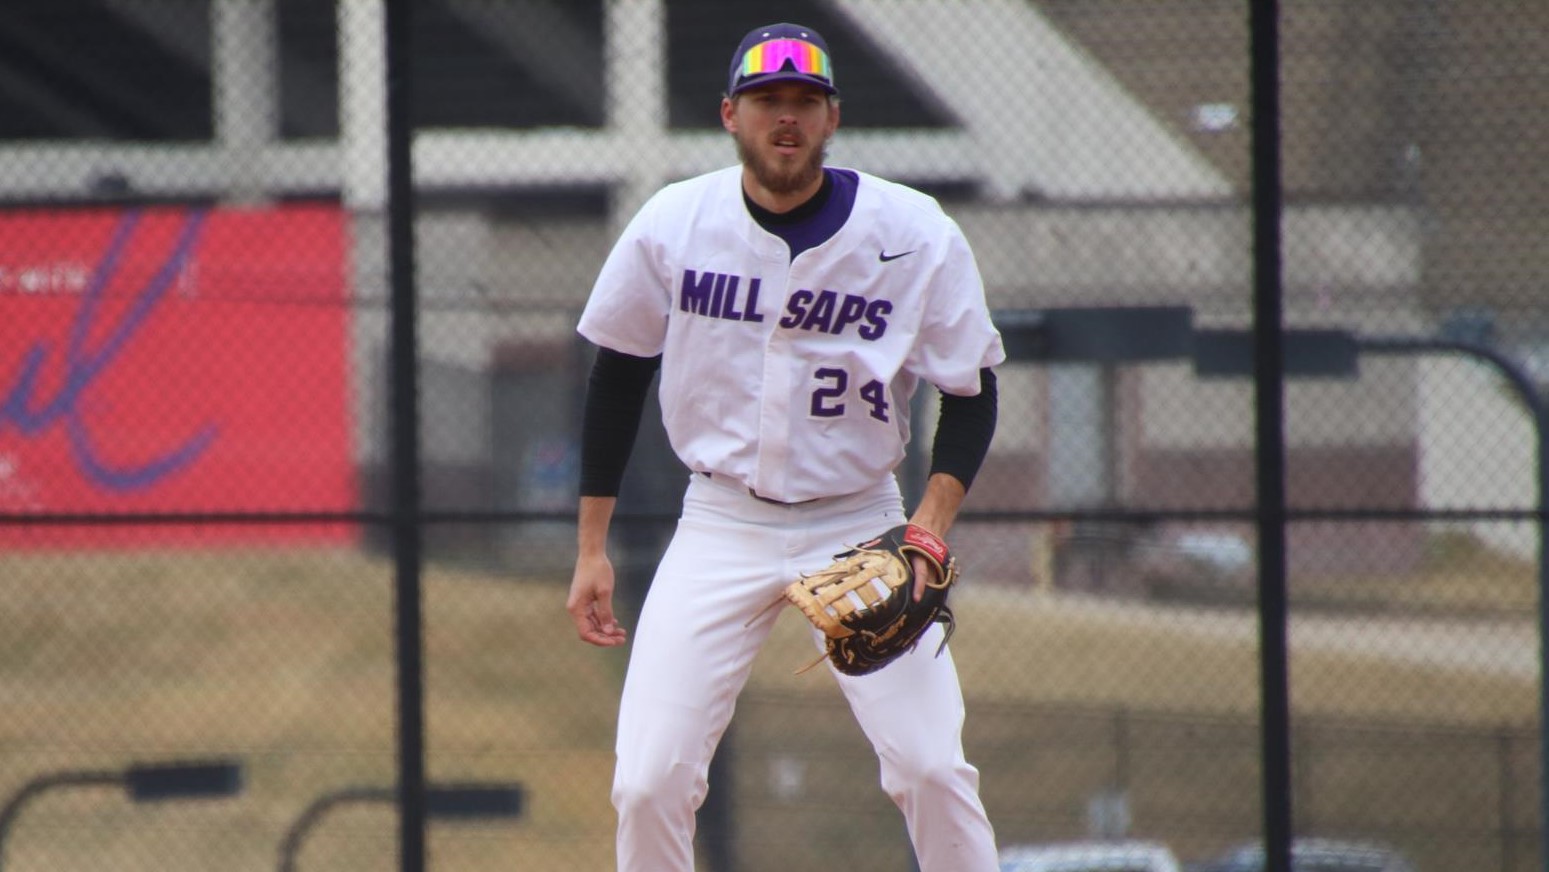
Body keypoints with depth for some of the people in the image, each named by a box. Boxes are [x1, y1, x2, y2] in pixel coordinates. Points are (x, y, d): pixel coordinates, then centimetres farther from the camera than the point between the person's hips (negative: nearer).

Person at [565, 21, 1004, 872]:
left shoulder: (916, 235, -10)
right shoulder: (672, 224, -5)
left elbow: (971, 393, -3)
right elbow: (617, 376, 6)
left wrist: (930, 526, -19)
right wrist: (591, 547, 4)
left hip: (860, 525, -1)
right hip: (721, 523, 1)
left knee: (931, 767, -12)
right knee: (648, 784, -8)